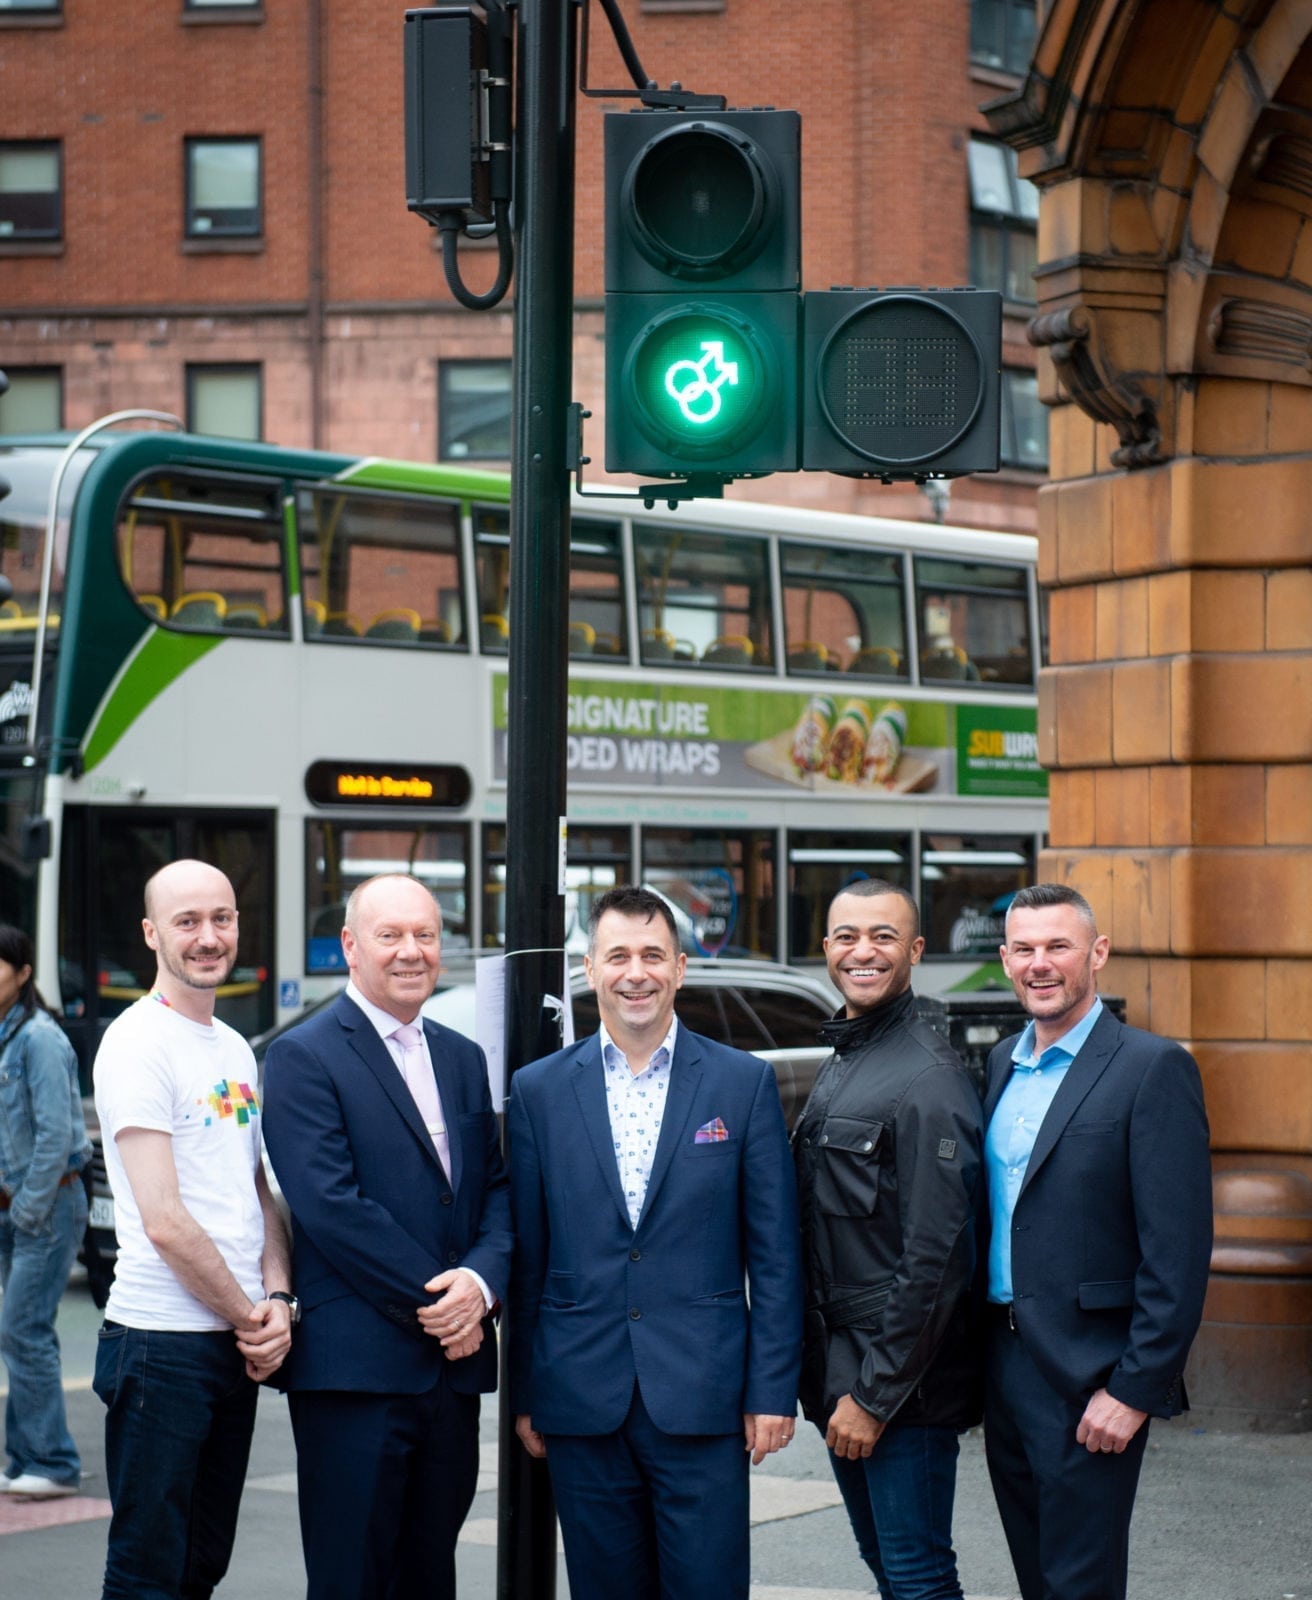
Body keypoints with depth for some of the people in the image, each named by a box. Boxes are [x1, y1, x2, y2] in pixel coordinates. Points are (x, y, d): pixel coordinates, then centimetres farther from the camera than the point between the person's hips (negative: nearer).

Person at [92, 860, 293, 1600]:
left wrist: (278, 1302, 1)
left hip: (238, 1345, 8)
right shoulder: (138, 1044, -11)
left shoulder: (237, 1050, 15)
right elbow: (164, 1220, -17)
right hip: (163, 1342, -8)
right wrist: (249, 1317, -9)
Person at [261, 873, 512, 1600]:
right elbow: (330, 1206, -14)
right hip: (356, 1368, -6)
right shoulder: (304, 1057, -6)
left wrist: (480, 1281, -8)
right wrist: (431, 1300, -13)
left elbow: (498, 1188, 12)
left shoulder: (462, 1058, 16)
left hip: (453, 1361, 7)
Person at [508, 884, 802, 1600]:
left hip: (702, 1399, -1)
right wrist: (524, 1394, 6)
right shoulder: (538, 1090, 6)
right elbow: (526, 1257, 8)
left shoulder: (745, 1082, 3)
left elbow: (773, 1252, 2)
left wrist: (773, 1390, -3)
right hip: (583, 1404, 1)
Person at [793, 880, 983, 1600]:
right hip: (836, 1367, 9)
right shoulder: (837, 1067, 15)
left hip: (902, 1381, -9)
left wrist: (874, 1395, -18)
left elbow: (933, 1256, -19)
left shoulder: (927, 1077, -15)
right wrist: (828, 1379, 13)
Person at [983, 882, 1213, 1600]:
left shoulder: (1153, 1069, -11)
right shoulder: (1002, 1064, 12)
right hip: (1001, 1364, 7)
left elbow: (1177, 1250, -15)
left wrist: (1136, 1388, -17)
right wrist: (980, 1363, 12)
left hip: (1089, 1377, -7)